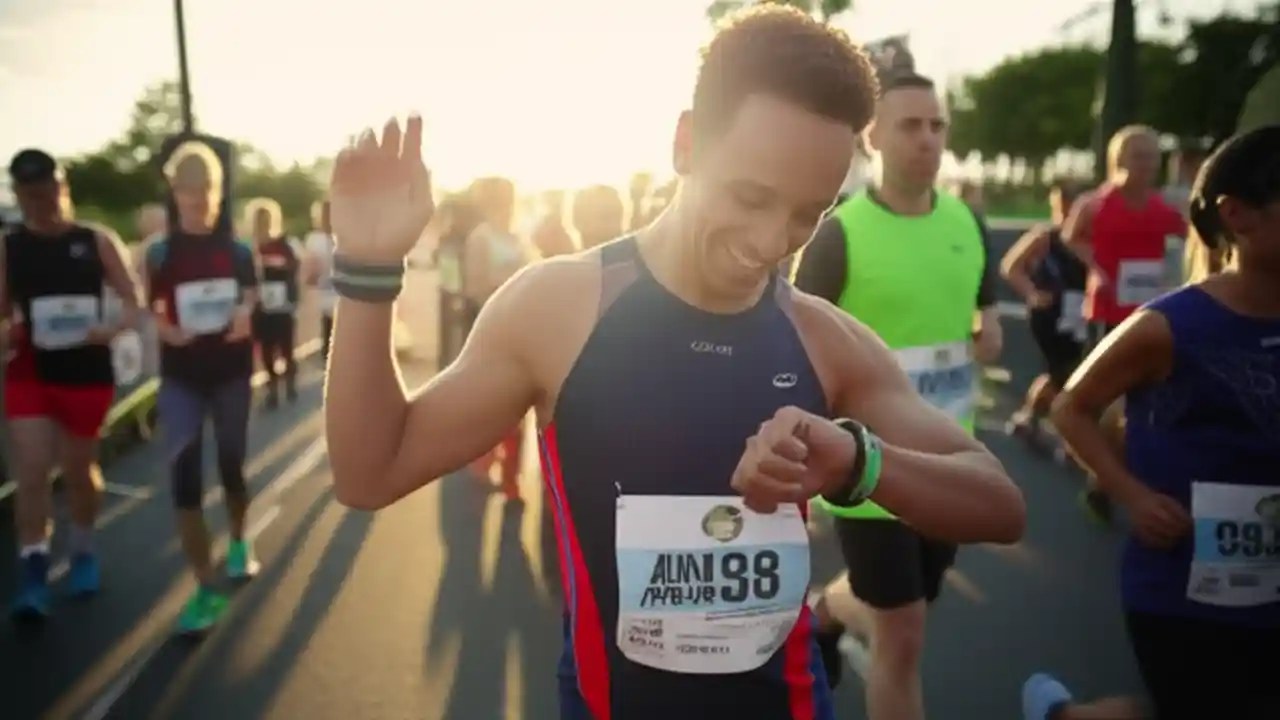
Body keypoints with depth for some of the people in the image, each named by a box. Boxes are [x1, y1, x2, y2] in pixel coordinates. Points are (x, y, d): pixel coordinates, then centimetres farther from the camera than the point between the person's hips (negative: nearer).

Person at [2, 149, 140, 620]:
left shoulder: (97, 241, -3)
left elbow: (134, 303, -3)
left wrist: (112, 328, -24)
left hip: (87, 371, 0)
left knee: (79, 470, 14)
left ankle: (83, 553, 35)